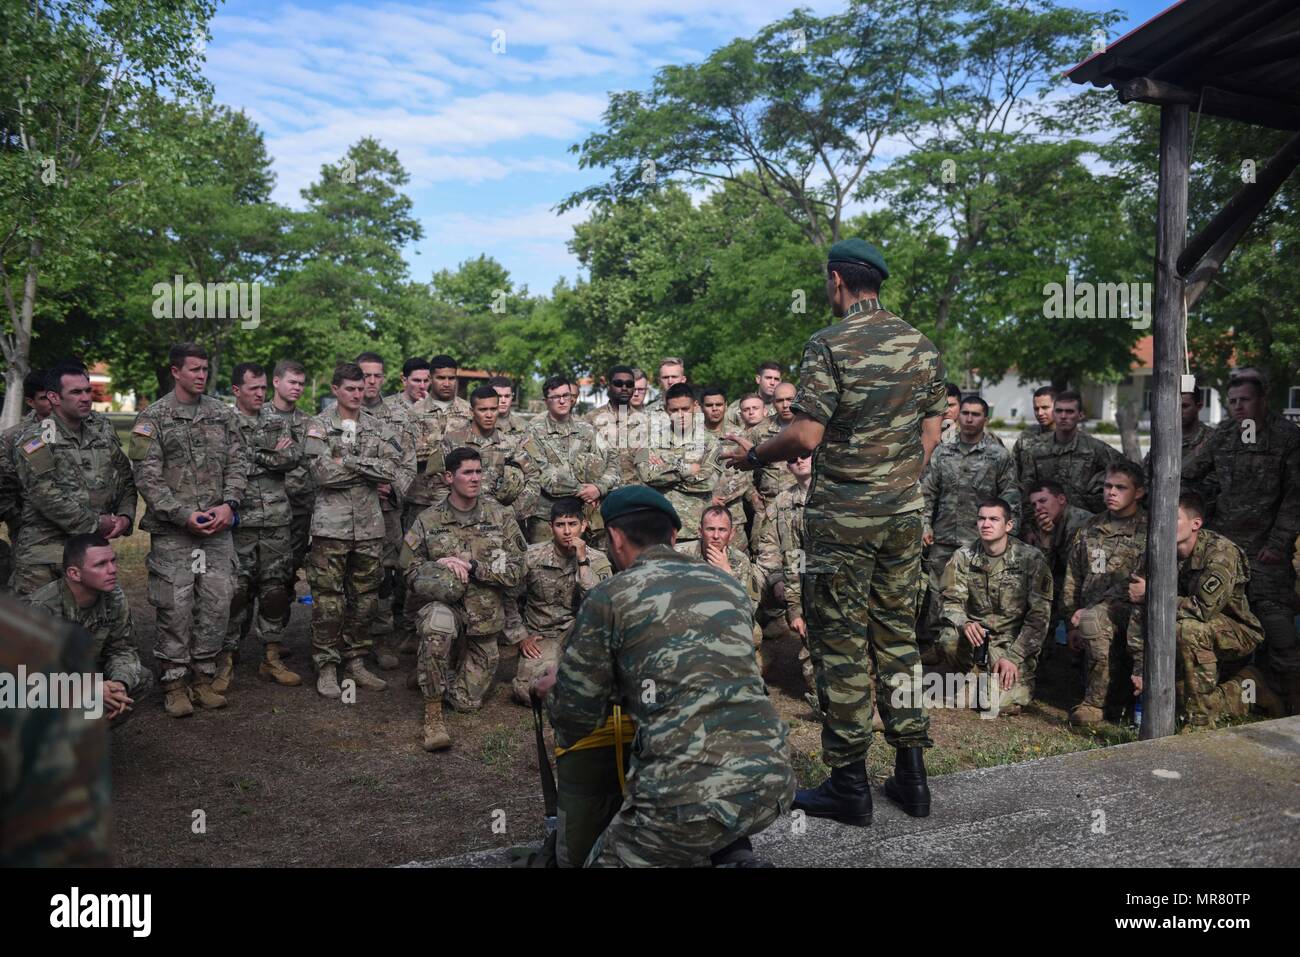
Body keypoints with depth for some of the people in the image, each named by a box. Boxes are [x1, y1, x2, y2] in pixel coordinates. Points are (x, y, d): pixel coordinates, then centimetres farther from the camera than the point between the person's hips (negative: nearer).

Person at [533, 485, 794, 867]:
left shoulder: (608, 597, 0)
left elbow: (577, 715, 7)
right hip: (771, 779, 6)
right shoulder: (728, 584, 15)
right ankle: (735, 858, 10)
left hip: (692, 791, -6)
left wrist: (556, 690, 31)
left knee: (610, 860, 21)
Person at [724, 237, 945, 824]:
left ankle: (849, 786, 9)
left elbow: (806, 436, -18)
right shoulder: (922, 346, 8)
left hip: (842, 516, -6)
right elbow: (930, 434, 12)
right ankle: (910, 774, 20)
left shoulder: (830, 345, -12)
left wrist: (753, 456, -1)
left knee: (841, 644, 2)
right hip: (905, 511, 6)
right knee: (899, 634, 14)